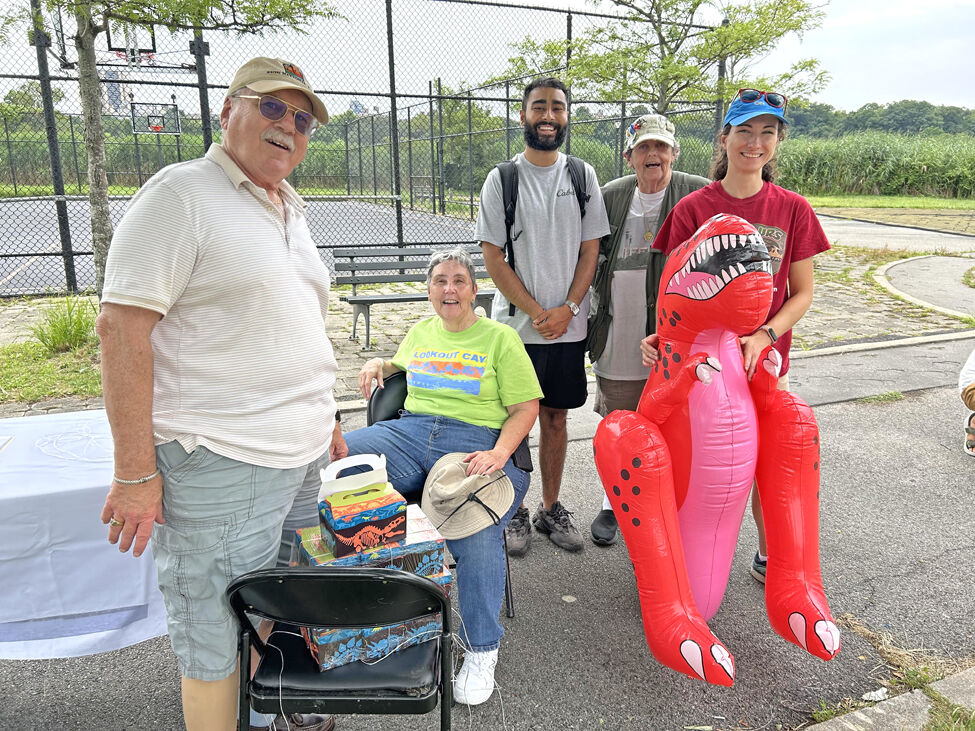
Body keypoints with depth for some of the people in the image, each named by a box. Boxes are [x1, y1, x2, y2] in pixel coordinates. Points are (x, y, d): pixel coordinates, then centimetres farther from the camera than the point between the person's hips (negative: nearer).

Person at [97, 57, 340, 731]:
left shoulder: (291, 208, 15)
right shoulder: (181, 193, -10)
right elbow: (122, 326, -16)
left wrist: (327, 419, 21)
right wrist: (135, 472, -19)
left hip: (304, 456, 8)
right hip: (219, 463, -8)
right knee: (218, 638, 6)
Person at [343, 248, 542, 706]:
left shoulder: (499, 338, 9)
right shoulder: (419, 332, 24)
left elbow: (526, 407, 4)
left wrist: (499, 453, -13)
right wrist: (378, 364, 19)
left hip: (474, 440, -4)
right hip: (410, 430, 4)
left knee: (475, 526, -34)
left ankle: (482, 650, -13)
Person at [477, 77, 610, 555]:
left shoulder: (583, 177, 6)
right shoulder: (501, 179, -1)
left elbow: (590, 250, 5)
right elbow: (493, 257, -5)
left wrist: (567, 309, -9)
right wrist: (536, 312, -12)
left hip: (568, 325, 2)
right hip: (516, 325, -2)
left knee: (556, 416, 11)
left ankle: (551, 507, 26)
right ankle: (514, 511, 21)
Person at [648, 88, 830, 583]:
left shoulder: (793, 209, 0)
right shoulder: (692, 209, -4)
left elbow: (802, 293, 2)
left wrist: (764, 336, -15)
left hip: (765, 358, 2)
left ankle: (768, 556, 33)